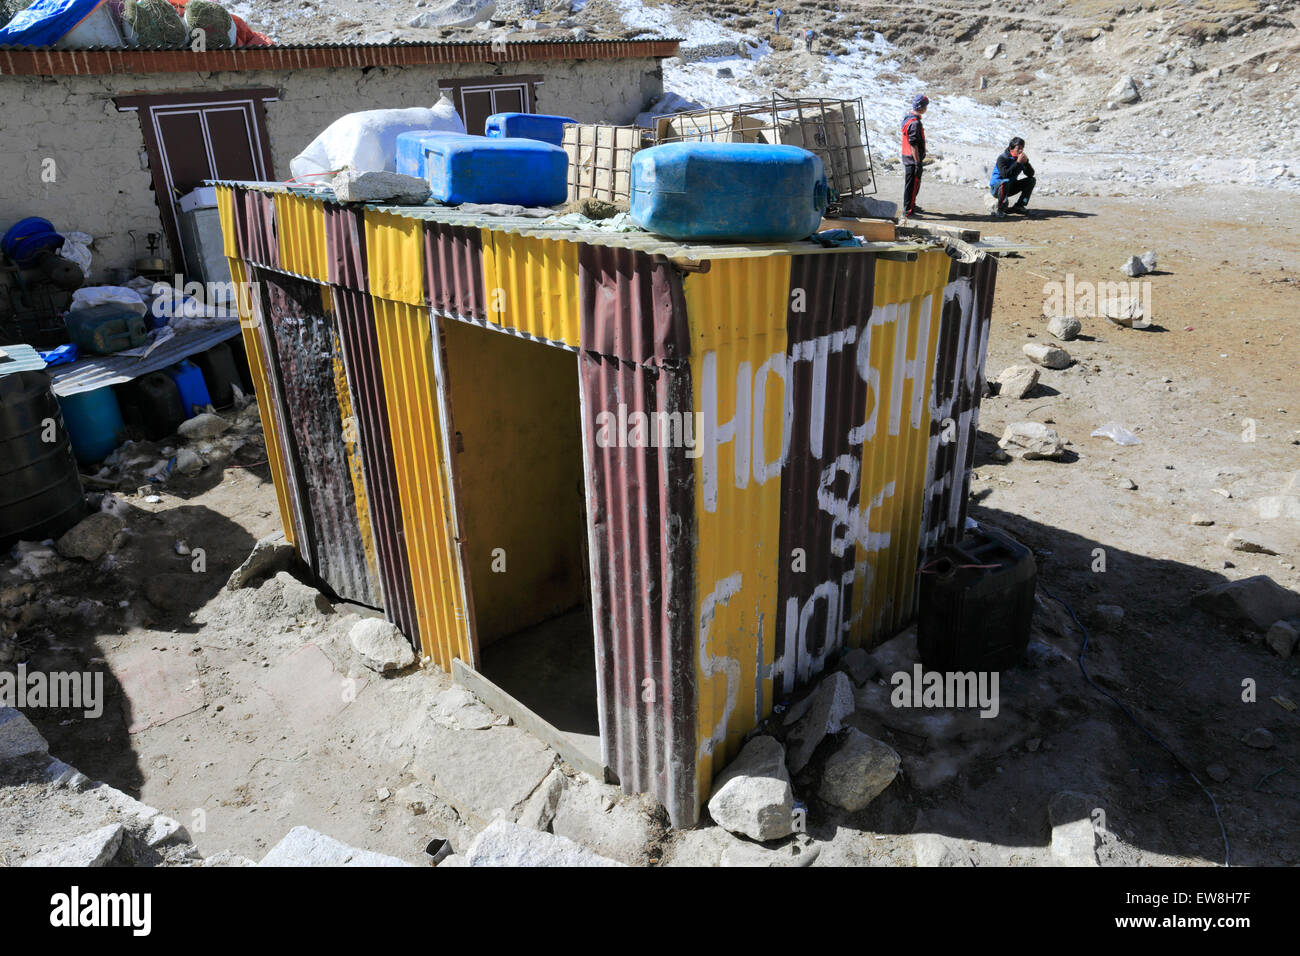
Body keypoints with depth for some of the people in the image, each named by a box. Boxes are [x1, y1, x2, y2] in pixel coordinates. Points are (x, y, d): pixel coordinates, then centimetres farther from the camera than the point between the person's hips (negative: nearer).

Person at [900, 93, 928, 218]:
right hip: (913, 159, -10)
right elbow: (914, 145, -24)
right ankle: (908, 210, 4)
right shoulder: (915, 123, -21)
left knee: (911, 184, 21)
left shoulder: (908, 118, 11)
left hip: (907, 157, 10)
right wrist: (918, 163, -21)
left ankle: (911, 205, 35)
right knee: (913, 184, -2)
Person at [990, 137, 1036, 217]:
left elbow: (1031, 174, -4)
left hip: (1010, 187, 7)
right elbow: (1005, 174, -34)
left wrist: (1026, 162, -20)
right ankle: (1001, 209, -25)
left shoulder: (1021, 158, 0)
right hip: (996, 187, -7)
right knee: (1005, 182, -40)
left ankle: (1019, 206, -2)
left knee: (1032, 180, -2)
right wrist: (1018, 162, -32)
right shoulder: (1002, 158, -19)